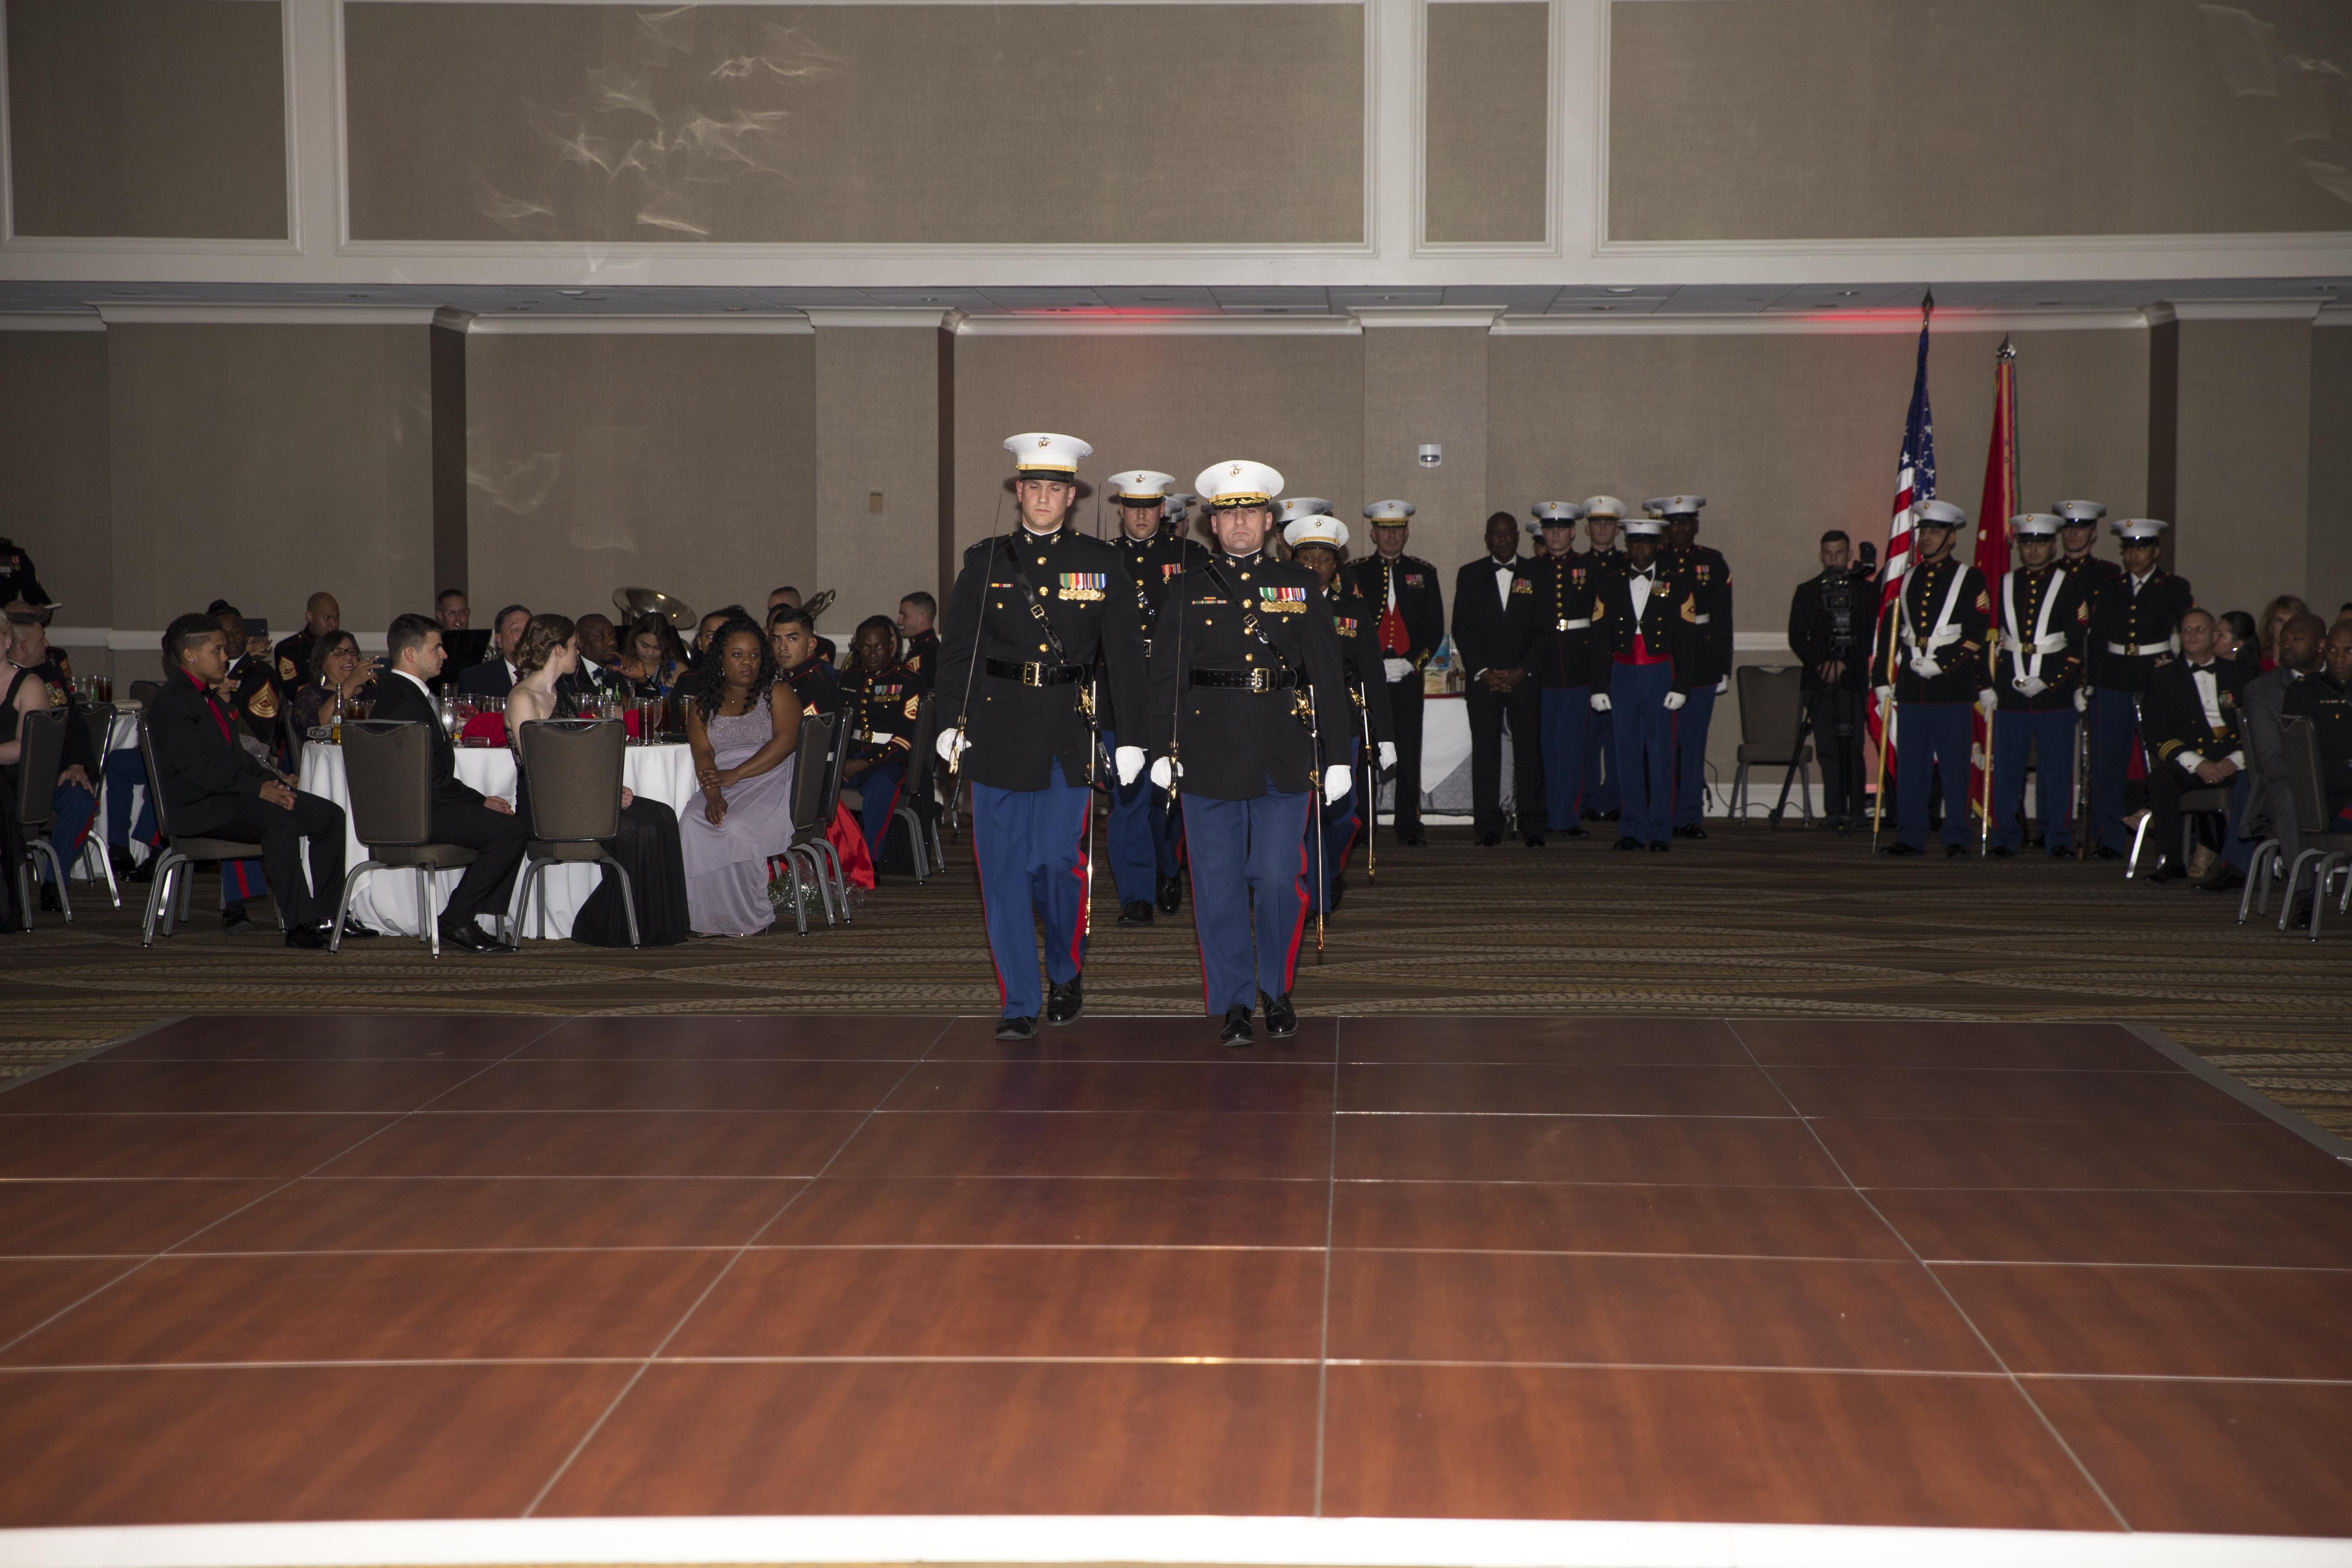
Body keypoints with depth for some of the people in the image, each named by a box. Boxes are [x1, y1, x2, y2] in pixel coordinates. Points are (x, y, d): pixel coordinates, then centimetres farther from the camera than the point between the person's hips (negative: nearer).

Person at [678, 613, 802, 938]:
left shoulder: (777, 693, 6)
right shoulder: (702, 701, 16)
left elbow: (785, 742, -10)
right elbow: (702, 753, 3)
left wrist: (734, 776, -20)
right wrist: (713, 796, -18)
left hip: (769, 783, -4)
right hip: (722, 790, 4)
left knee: (736, 827, -32)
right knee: (693, 823, -28)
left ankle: (751, 917, -17)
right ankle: (710, 919, -20)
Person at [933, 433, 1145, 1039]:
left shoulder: (1101, 563, 4)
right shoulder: (985, 562, 7)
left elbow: (1124, 654, 3)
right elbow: (957, 647, 7)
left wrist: (1130, 737, -2)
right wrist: (950, 722, -3)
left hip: (1068, 734, -1)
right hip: (998, 731, 1)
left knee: (1058, 860, -4)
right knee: (1003, 870, -1)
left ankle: (1067, 973, 23)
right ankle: (1019, 1005, 7)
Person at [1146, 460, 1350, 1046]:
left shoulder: (1299, 586, 9)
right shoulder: (1189, 591, 7)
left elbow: (1327, 673, 7)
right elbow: (1166, 675, 5)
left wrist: (1337, 754, 1)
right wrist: (1163, 749, -3)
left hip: (1284, 755, 0)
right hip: (1210, 752, 0)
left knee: (1279, 879, -2)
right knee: (1219, 884, 2)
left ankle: (1277, 990, 17)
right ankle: (1233, 1003, 12)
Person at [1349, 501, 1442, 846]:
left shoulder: (1423, 574, 13)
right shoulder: (1355, 574, 8)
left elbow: (1435, 629, 10)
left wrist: (1411, 663, -5)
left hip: (1408, 676, 1)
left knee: (1409, 752, -1)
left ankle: (1407, 824, 3)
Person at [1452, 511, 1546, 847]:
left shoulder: (1535, 576, 8)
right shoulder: (1470, 575, 9)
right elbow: (1462, 629, 5)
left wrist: (1521, 671, -6)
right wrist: (1483, 672, -6)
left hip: (1524, 678, 0)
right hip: (1483, 677, 0)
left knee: (1529, 750, -3)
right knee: (1485, 750, -2)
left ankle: (1531, 825, 2)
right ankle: (1489, 825, 1)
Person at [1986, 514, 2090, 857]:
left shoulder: (2071, 586, 4)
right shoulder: (2003, 584, 10)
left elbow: (2078, 645, 0)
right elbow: (1992, 637, 11)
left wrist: (2048, 683, -9)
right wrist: (1992, 686, 1)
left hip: (2055, 692, -2)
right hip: (2011, 693, 2)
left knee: (2056, 771, 1)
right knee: (2007, 768, 2)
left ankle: (2058, 839, 10)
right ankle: (2006, 838, 11)